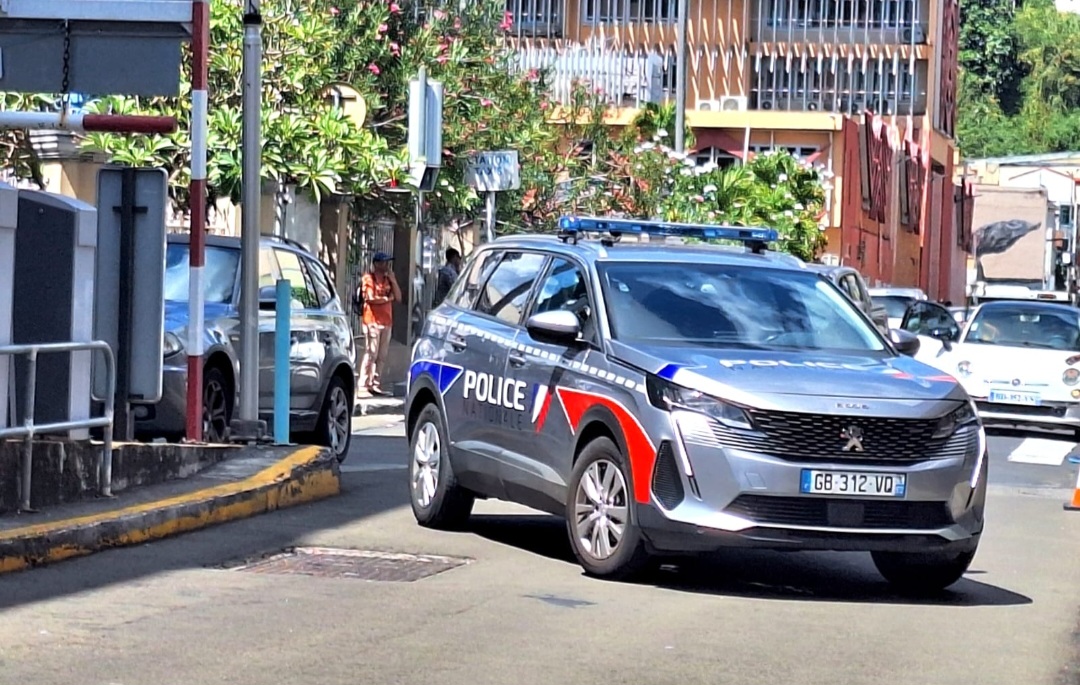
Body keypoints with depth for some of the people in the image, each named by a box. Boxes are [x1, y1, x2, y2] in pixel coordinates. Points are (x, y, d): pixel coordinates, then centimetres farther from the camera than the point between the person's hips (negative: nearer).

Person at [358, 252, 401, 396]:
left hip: (386, 322, 7)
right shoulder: (368, 278, -3)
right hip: (373, 321, -7)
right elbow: (370, 298, -15)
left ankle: (376, 385, 10)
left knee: (382, 356, 6)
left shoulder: (387, 279, 18)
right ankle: (364, 385, -8)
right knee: (371, 354, -10)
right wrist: (387, 298, -2)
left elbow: (398, 297, 11)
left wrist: (393, 280, 1)